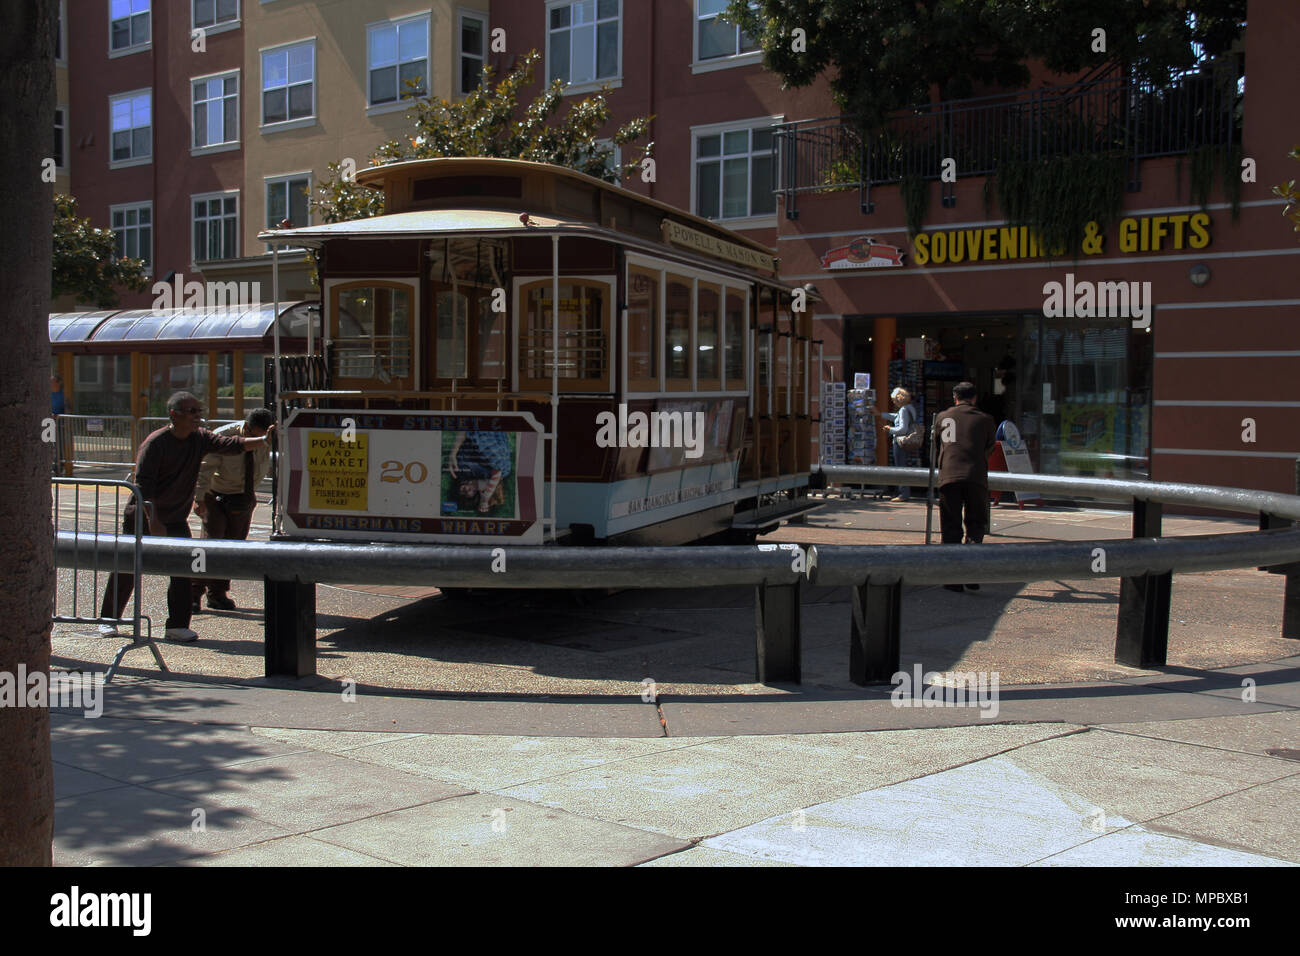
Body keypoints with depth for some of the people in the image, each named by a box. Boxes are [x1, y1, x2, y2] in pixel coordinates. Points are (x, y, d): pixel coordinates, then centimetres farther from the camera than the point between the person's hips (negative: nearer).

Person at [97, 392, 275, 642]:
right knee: (127, 569, 5)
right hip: (142, 517, -4)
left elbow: (232, 445, -13)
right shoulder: (155, 443, -19)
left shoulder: (200, 438, -3)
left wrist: (264, 440, -29)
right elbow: (143, 484, -20)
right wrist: (152, 520, -25)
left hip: (176, 519, 4)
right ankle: (108, 619, 22)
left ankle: (178, 625, -1)